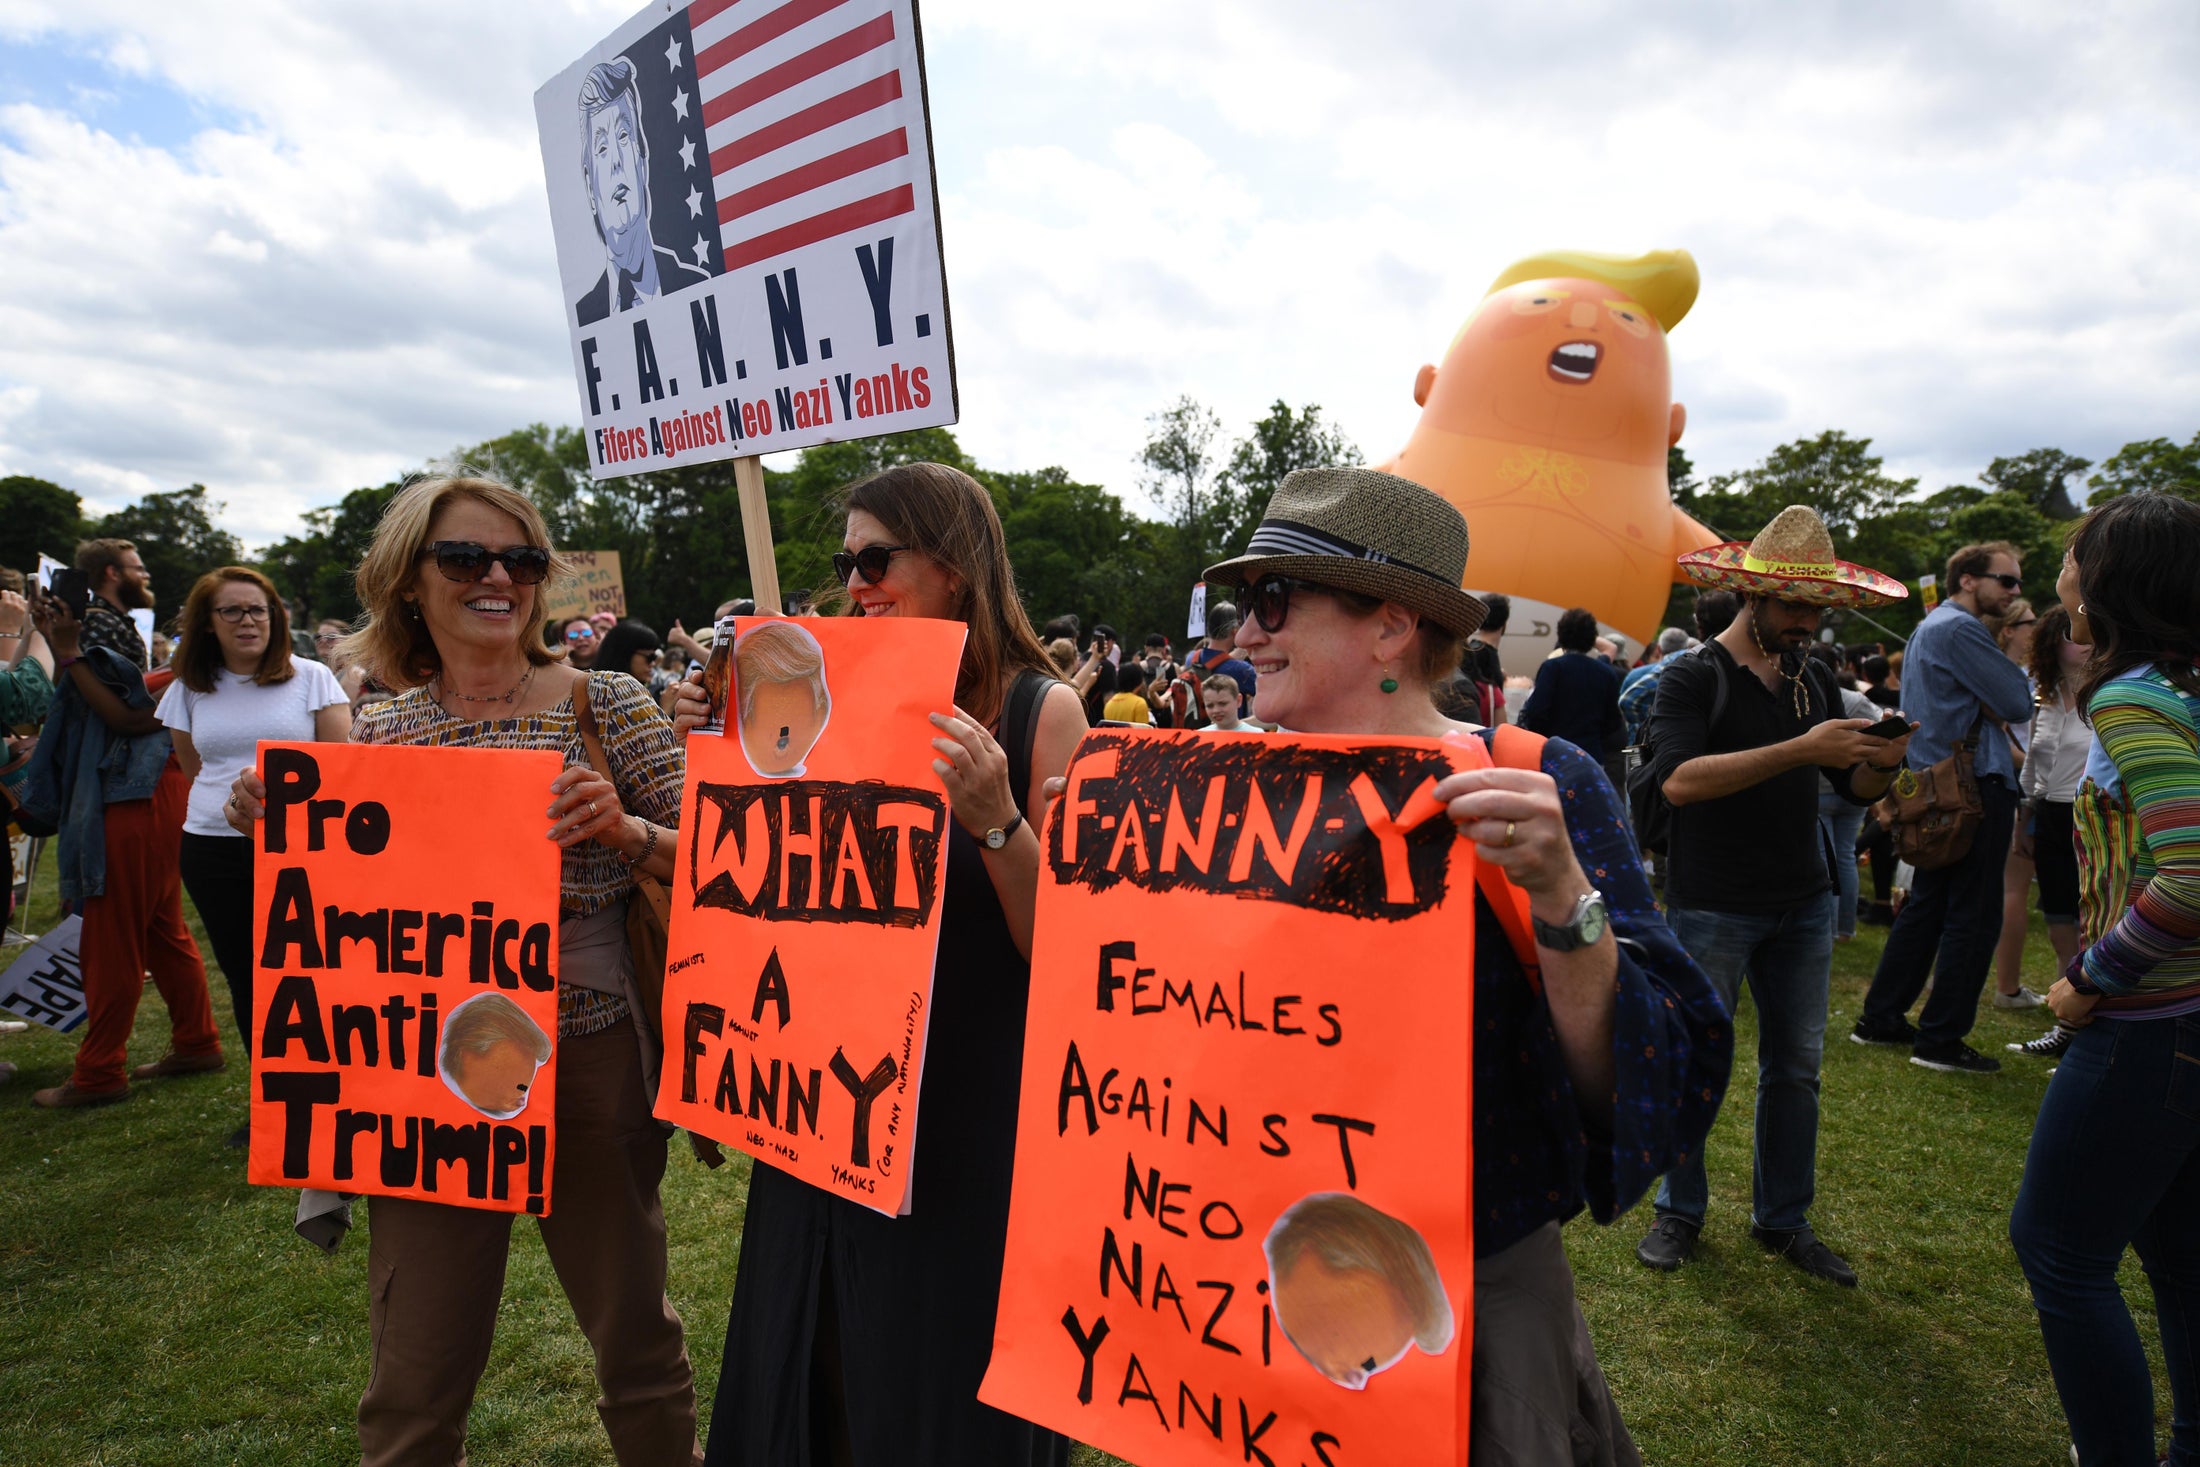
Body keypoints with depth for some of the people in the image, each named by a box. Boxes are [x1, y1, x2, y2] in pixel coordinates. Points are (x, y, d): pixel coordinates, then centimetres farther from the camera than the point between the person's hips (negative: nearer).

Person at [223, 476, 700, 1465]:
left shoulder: (603, 704, -3)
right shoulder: (376, 734, 5)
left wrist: (626, 832, -23)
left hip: (589, 1058, -1)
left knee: (637, 1338, 15)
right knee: (414, 1384, 12)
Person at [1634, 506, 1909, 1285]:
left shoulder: (1814, 678, 9)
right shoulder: (1693, 677, -10)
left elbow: (1854, 788, 14)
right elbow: (1679, 779, -26)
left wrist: (1881, 763, -10)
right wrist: (1800, 750, -29)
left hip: (1804, 903, 6)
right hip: (1713, 907, -6)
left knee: (1796, 1068, 12)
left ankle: (1783, 1219, 27)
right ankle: (1680, 1210, 23)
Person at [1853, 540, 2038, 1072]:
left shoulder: (1927, 627, 18)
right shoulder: (1960, 629, -15)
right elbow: (2018, 704, -15)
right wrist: (2014, 666, 4)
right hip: (1974, 786, -10)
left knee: (1925, 904, 15)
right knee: (1974, 916, -4)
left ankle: (1880, 1018, 19)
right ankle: (1940, 1039, 1)